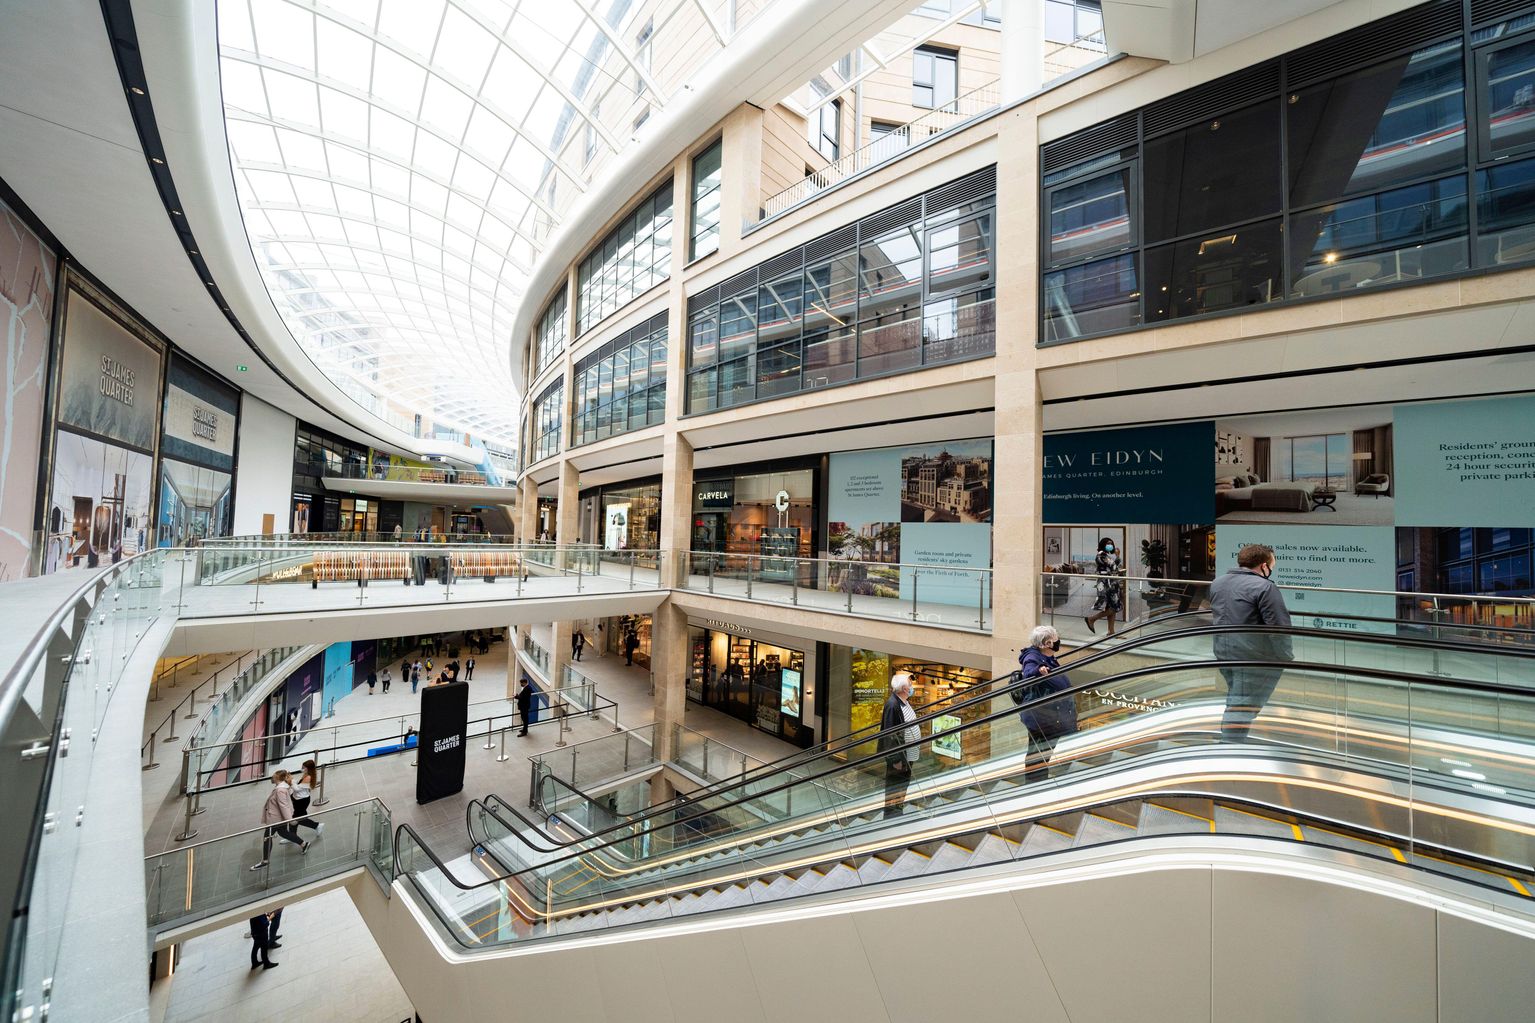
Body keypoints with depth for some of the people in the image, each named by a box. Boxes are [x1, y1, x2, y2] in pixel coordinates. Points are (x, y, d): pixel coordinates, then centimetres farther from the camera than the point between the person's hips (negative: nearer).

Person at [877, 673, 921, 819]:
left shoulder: (905, 701, 3)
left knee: (904, 784, 22)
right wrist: (895, 759, -21)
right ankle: (891, 815, 22)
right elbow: (889, 734, -25)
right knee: (894, 790, 6)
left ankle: (898, 811, 39)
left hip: (909, 755, 9)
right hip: (899, 756, -9)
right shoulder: (892, 705, -26)